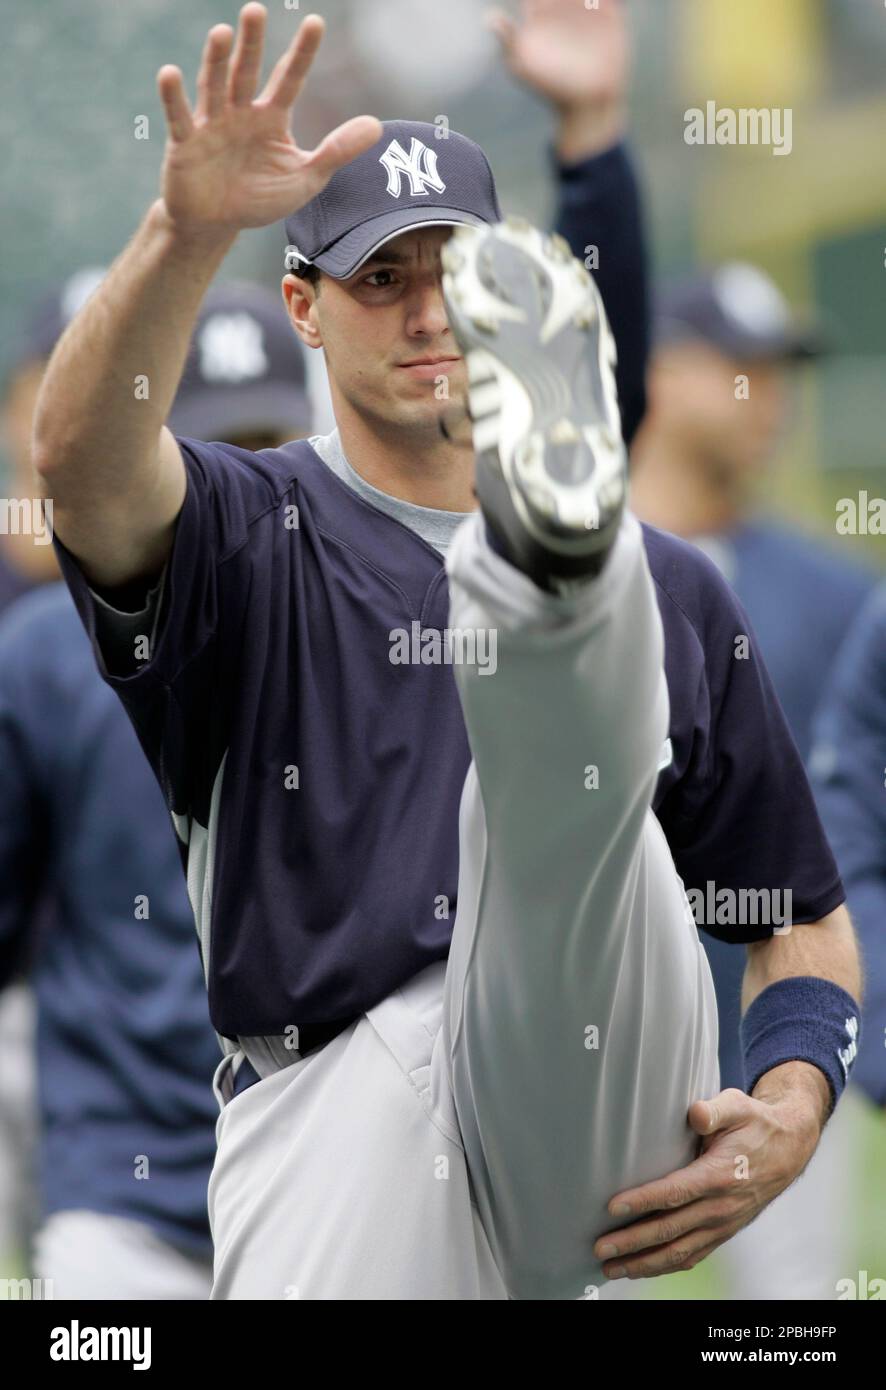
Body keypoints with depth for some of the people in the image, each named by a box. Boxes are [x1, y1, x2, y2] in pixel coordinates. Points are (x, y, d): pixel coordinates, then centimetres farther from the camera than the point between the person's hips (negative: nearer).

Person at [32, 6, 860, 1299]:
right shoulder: (246, 538, 14)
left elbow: (803, 913, 23)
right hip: (331, 1093, 0)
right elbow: (84, 457, -11)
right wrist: (186, 233, -31)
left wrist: (789, 1117, 1)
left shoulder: (666, 587, 23)